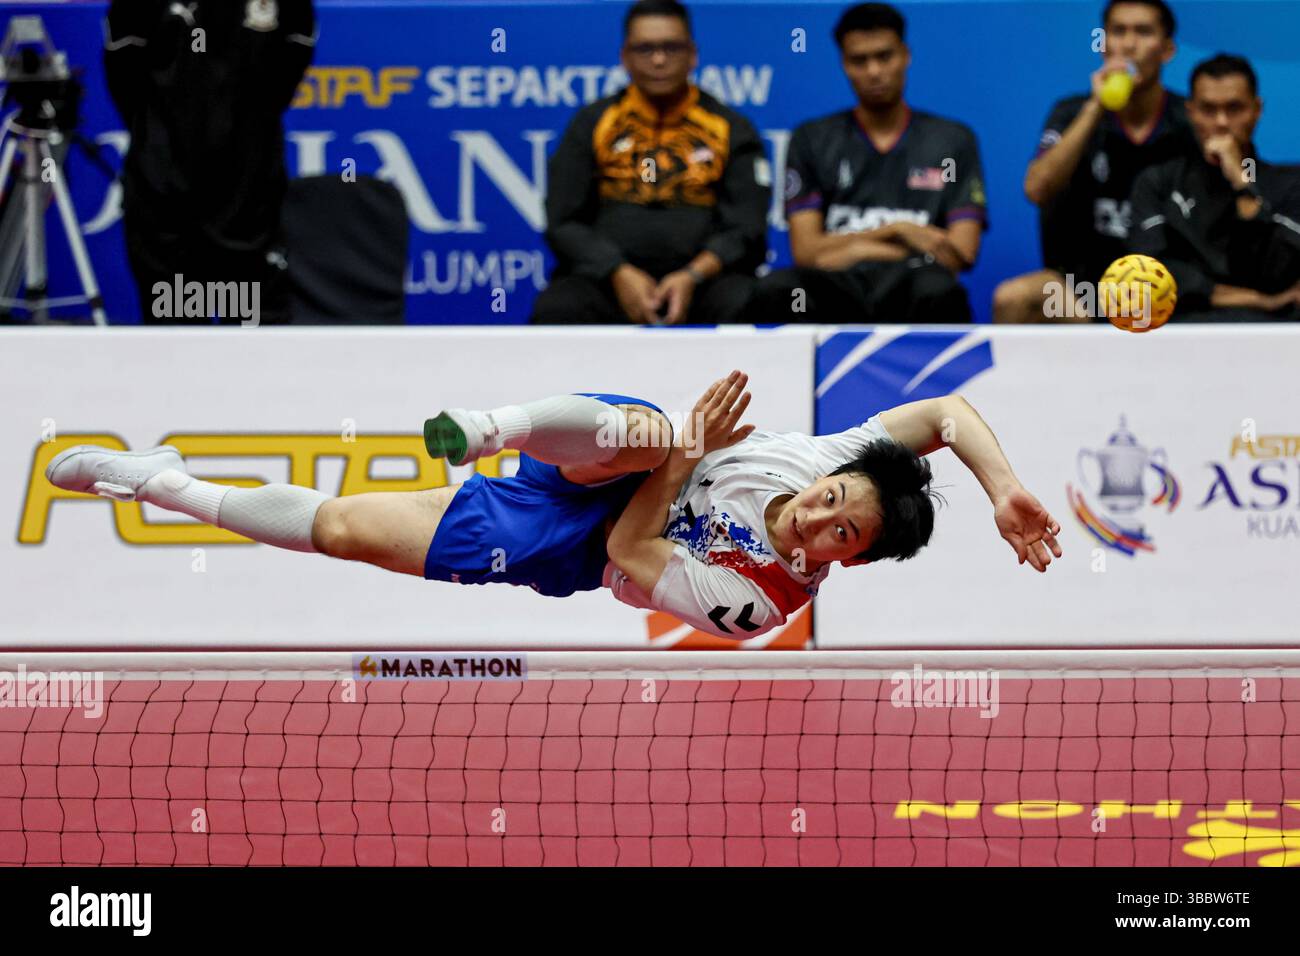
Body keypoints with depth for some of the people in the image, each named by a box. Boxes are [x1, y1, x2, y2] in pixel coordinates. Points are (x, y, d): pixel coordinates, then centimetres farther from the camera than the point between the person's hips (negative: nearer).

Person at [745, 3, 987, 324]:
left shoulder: (954, 141, 15)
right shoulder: (812, 141, 15)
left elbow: (961, 253, 5)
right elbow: (806, 250, 6)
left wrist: (852, 251, -1)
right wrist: (900, 231, -3)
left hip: (909, 296, 0)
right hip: (836, 292, 1)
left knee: (938, 292, -40)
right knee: (775, 291, -36)